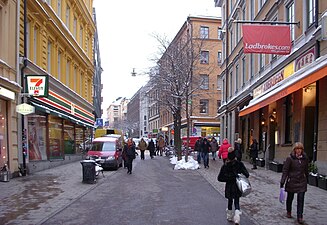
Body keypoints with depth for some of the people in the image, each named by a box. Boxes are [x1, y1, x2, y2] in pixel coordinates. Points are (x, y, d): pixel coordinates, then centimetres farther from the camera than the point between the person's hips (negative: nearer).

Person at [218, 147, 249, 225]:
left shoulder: (225, 166, -11)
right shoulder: (239, 164, -12)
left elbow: (219, 178, -10)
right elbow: (246, 174, -11)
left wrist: (228, 179, 2)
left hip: (229, 187, 0)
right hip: (237, 186, 0)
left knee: (230, 201, 19)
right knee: (237, 202, 8)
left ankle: (230, 217, 30)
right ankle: (237, 218, -11)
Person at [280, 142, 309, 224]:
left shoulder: (305, 159, -1)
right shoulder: (290, 158, -12)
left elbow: (306, 170, 12)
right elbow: (285, 170, -11)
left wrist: (306, 180, 16)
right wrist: (282, 182, -14)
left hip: (302, 182, 2)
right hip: (292, 181, -2)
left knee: (301, 199, -2)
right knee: (290, 198, 14)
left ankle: (300, 217, 6)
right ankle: (288, 212, 35)